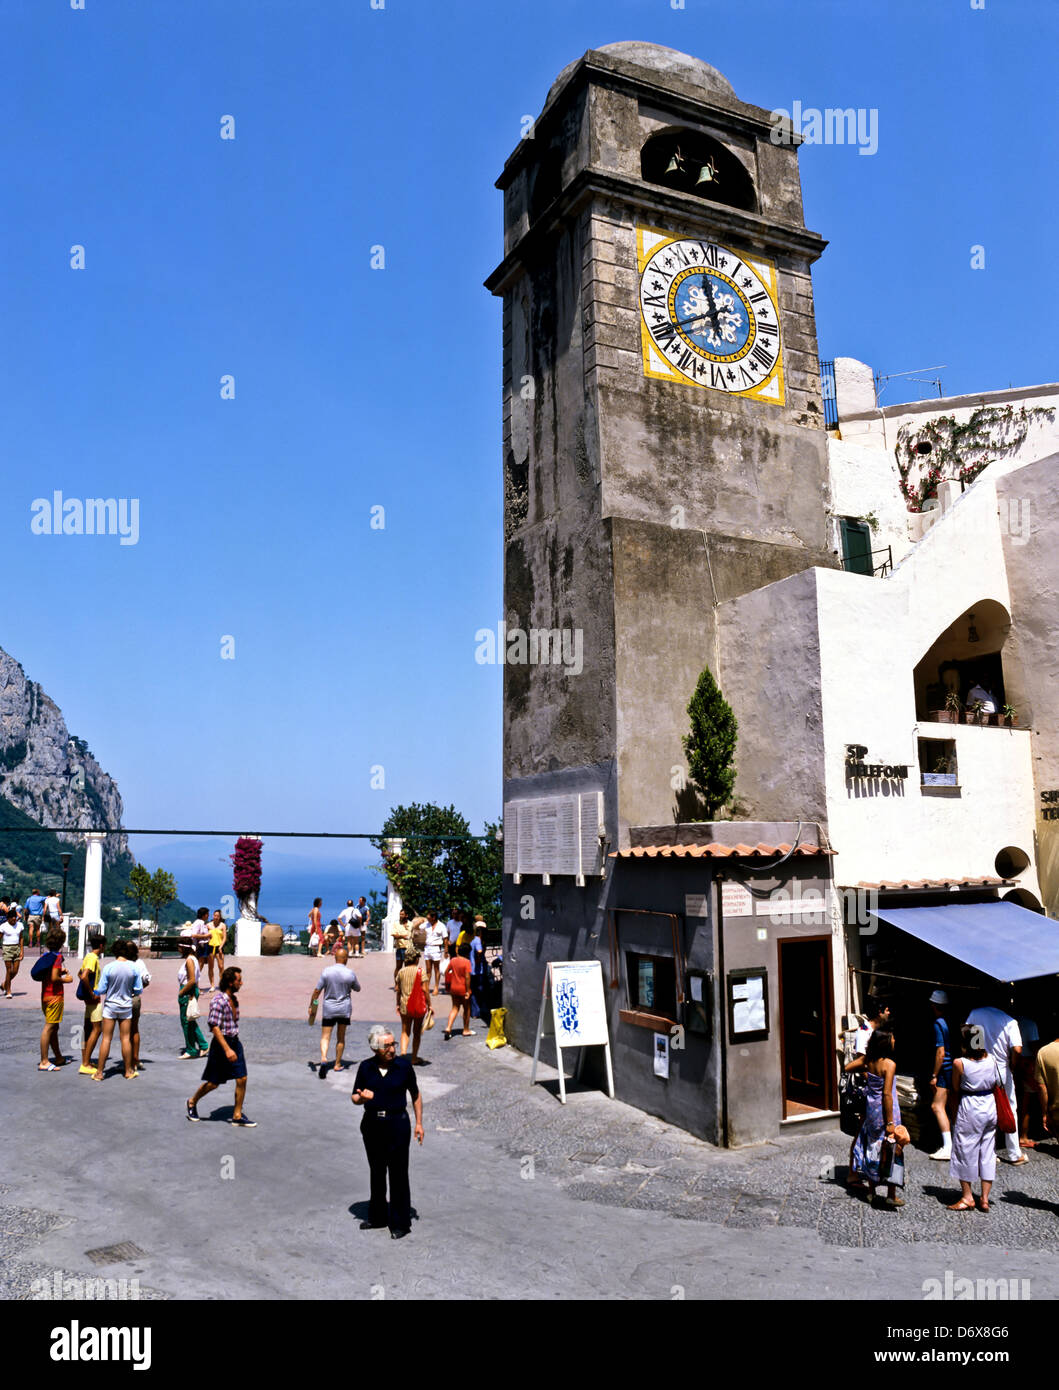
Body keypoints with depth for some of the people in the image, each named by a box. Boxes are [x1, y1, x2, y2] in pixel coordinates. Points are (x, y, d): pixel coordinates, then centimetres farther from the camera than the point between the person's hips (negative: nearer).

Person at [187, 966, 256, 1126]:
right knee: (213, 1083, 7)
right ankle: (192, 1103, 33)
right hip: (221, 1044, -7)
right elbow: (214, 1027, -23)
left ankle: (237, 1116, 11)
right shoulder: (218, 1001, -19)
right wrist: (227, 1049, -26)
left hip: (235, 1042, 7)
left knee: (242, 1079, 2)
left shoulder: (233, 999, 8)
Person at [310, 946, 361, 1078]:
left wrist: (311, 1006, 4)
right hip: (344, 1009, 1)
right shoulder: (350, 974, -9)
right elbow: (358, 989, 7)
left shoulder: (327, 971, -10)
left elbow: (317, 990, -6)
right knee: (341, 1037, 14)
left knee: (325, 1037, 2)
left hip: (329, 1009, -1)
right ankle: (337, 1064, 20)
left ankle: (323, 1058, -22)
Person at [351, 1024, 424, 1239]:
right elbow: (354, 1098, 5)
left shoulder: (403, 1065, -7)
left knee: (398, 1173, 1)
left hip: (397, 1124, -3)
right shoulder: (366, 1067, -4)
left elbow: (416, 1095, 4)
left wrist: (419, 1123, 2)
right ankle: (377, 1217, 31)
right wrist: (362, 1097, -18)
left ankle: (400, 1223, 13)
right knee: (376, 1172, 15)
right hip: (372, 1124, 3)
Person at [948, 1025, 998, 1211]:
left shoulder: (959, 1063, -16)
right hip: (990, 1105, 5)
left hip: (969, 1108, -5)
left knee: (965, 1150, 9)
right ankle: (985, 1199, 17)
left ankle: (967, 1197, 17)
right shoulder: (990, 1059, -3)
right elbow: (995, 1084, 11)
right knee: (987, 1151, 13)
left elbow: (956, 1089, -3)